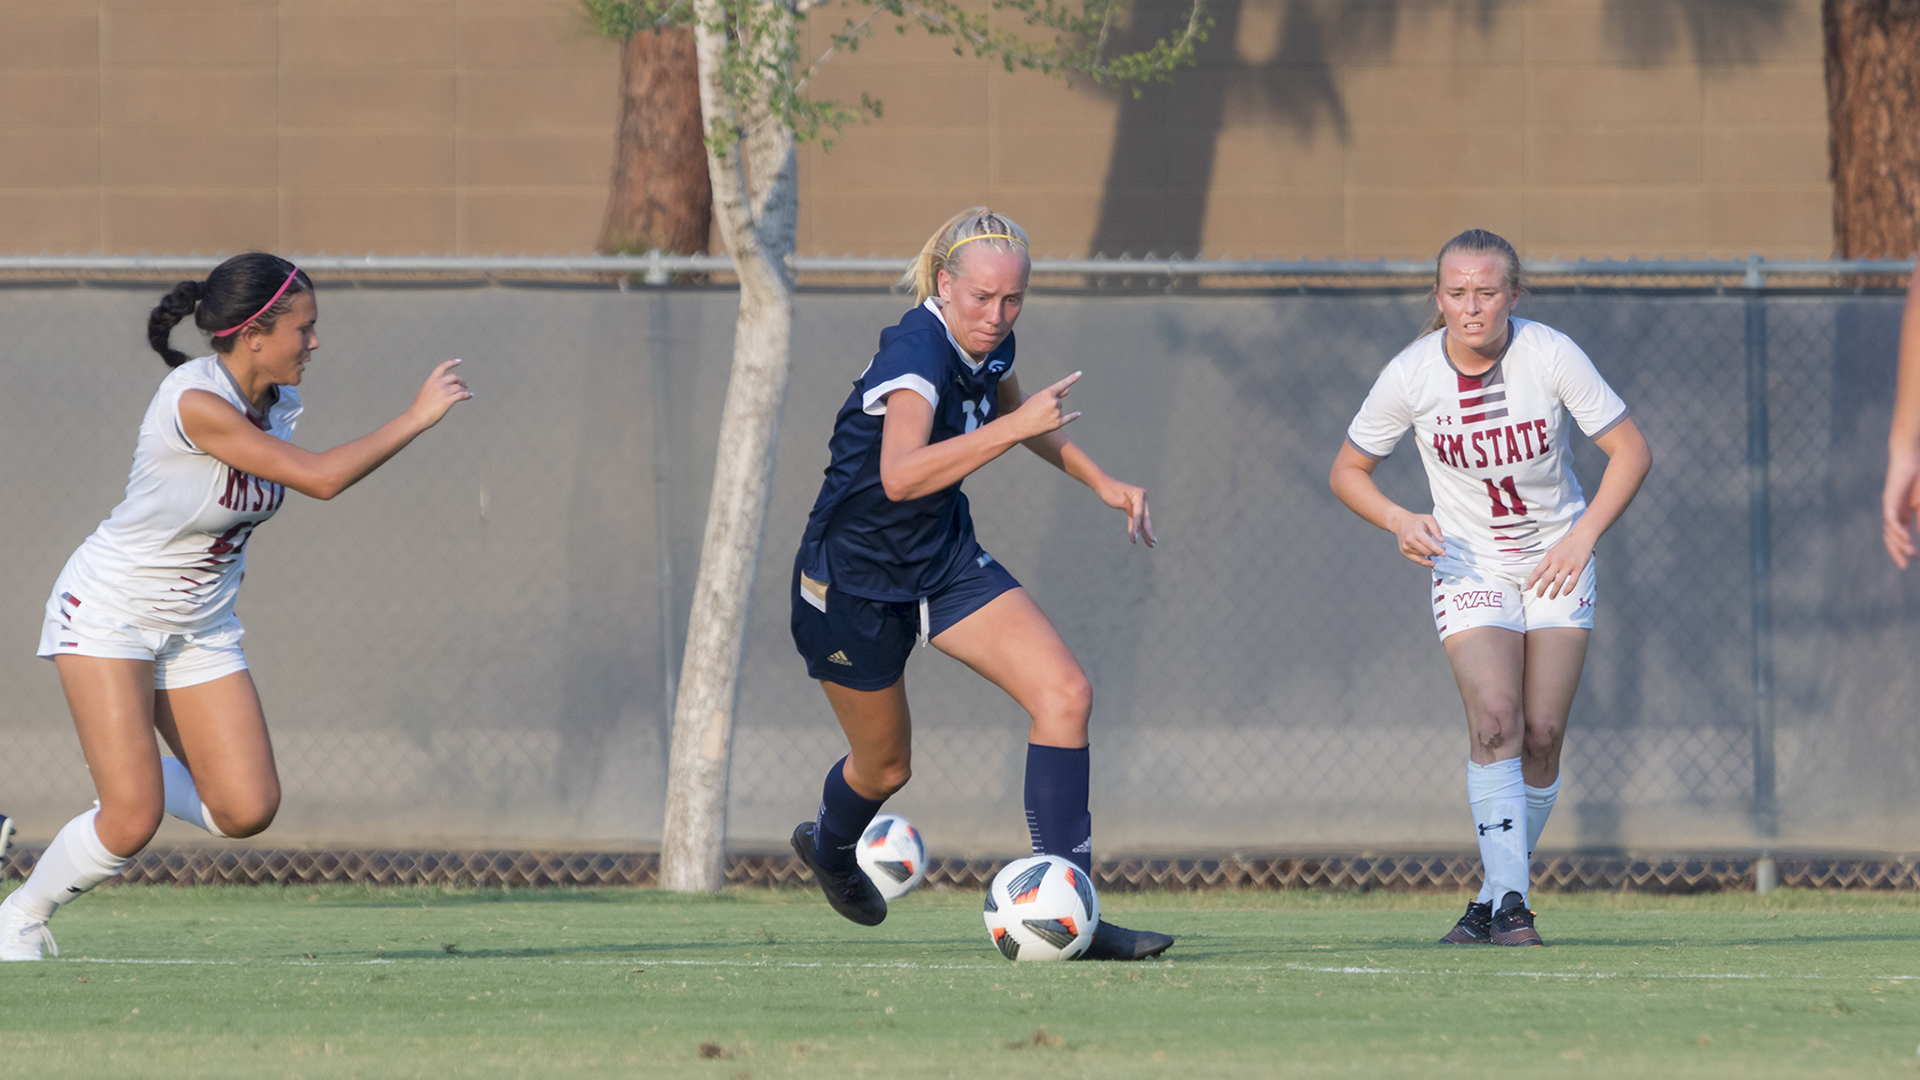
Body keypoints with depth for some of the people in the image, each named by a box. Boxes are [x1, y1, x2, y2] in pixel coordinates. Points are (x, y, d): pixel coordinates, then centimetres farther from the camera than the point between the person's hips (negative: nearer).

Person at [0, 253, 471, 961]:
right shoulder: (193, 400, -28)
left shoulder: (278, 404, -2)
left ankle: (128, 771, 23)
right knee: (133, 822, -16)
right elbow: (318, 479, -33)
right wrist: (417, 418, -29)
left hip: (200, 629, 8)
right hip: (108, 609, -8)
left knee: (246, 810, -4)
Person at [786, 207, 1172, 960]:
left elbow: (1010, 410, 21)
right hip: (854, 579, -7)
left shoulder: (988, 346, -5)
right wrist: (1014, 426, -48)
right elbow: (901, 474, -48)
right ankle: (828, 847, 51)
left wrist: (1101, 482, 12)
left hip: (945, 557, 7)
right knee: (885, 768, 13)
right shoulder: (917, 353, -30)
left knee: (1065, 694, -14)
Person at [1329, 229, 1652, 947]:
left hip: (1555, 560, 1)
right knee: (1495, 720, -20)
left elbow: (1630, 451, -9)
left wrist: (1582, 536, -20)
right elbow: (1348, 470, 0)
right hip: (1469, 565, -1)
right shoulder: (1410, 375, -14)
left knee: (1542, 734, -5)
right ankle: (1509, 901, -23)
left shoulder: (1552, 356, -16)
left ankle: (1496, 896, 12)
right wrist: (1401, 522, -19)